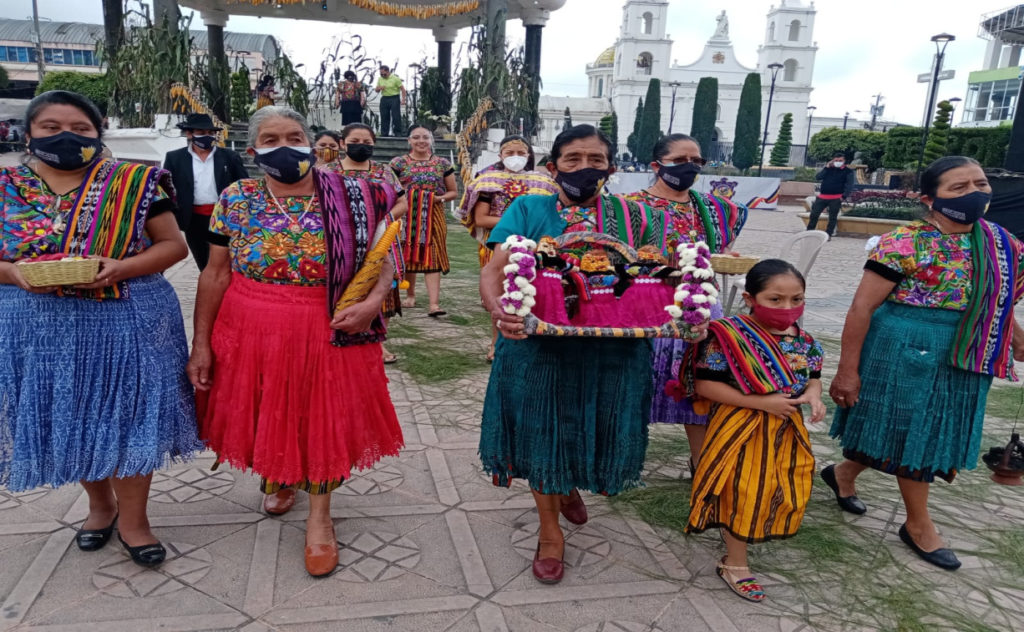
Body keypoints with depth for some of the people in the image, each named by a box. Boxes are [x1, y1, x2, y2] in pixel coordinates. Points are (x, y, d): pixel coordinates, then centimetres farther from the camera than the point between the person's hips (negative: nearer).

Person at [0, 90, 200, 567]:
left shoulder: (133, 183, -2)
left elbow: (173, 245, -3)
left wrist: (120, 268, -19)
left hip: (129, 322, -2)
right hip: (41, 326, 3)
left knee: (128, 415, 2)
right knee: (71, 419, 13)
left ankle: (132, 518, 19)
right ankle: (100, 503, 36)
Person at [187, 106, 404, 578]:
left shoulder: (347, 199, -6)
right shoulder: (236, 200, -3)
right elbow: (215, 274, 0)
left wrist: (373, 302, -20)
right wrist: (201, 343, -2)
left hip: (329, 336, -1)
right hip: (253, 337, 2)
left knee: (326, 418, 8)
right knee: (267, 415, 17)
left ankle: (319, 515, 29)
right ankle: (278, 474, 50)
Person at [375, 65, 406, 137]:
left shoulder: (395, 78, -6)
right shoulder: (380, 79, 10)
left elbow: (402, 89, -8)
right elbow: (376, 90, 17)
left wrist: (403, 99, -18)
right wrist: (379, 88, -7)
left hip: (394, 98, -5)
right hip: (384, 99, 5)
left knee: (396, 116, -7)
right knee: (384, 116, 5)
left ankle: (398, 133, -2)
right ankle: (384, 133, 11)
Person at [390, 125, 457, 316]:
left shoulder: (442, 164, 7)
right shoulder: (399, 163, 5)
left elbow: (454, 192, 12)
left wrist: (441, 198, -7)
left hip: (433, 216, 0)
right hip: (407, 216, 1)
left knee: (432, 257, -8)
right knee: (408, 254, 9)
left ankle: (434, 304, -15)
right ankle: (410, 295, 28)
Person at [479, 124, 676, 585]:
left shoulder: (633, 217, 5)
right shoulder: (529, 210, 0)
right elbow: (493, 270, -9)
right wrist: (498, 310, -31)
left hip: (611, 350, 2)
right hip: (540, 346, -2)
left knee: (596, 429, 13)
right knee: (542, 429, 8)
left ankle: (572, 484, 50)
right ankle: (549, 531, 32)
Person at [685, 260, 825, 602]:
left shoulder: (804, 341, -1)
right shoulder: (729, 336, -21)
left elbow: (812, 378, 13)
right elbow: (704, 384, -21)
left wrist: (813, 395, -14)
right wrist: (762, 402, -23)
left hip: (786, 430, 6)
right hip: (741, 430, -6)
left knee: (782, 491, 17)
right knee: (743, 494, 5)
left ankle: (737, 533, 43)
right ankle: (734, 564, 25)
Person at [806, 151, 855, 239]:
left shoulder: (848, 171, 1)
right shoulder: (828, 168, 11)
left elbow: (849, 185, -5)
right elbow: (817, 177, -1)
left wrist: (844, 196, -16)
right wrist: (826, 167, -7)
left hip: (836, 198, -3)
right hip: (822, 196, 3)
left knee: (832, 217, 3)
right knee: (814, 214, 2)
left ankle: (828, 234, 12)